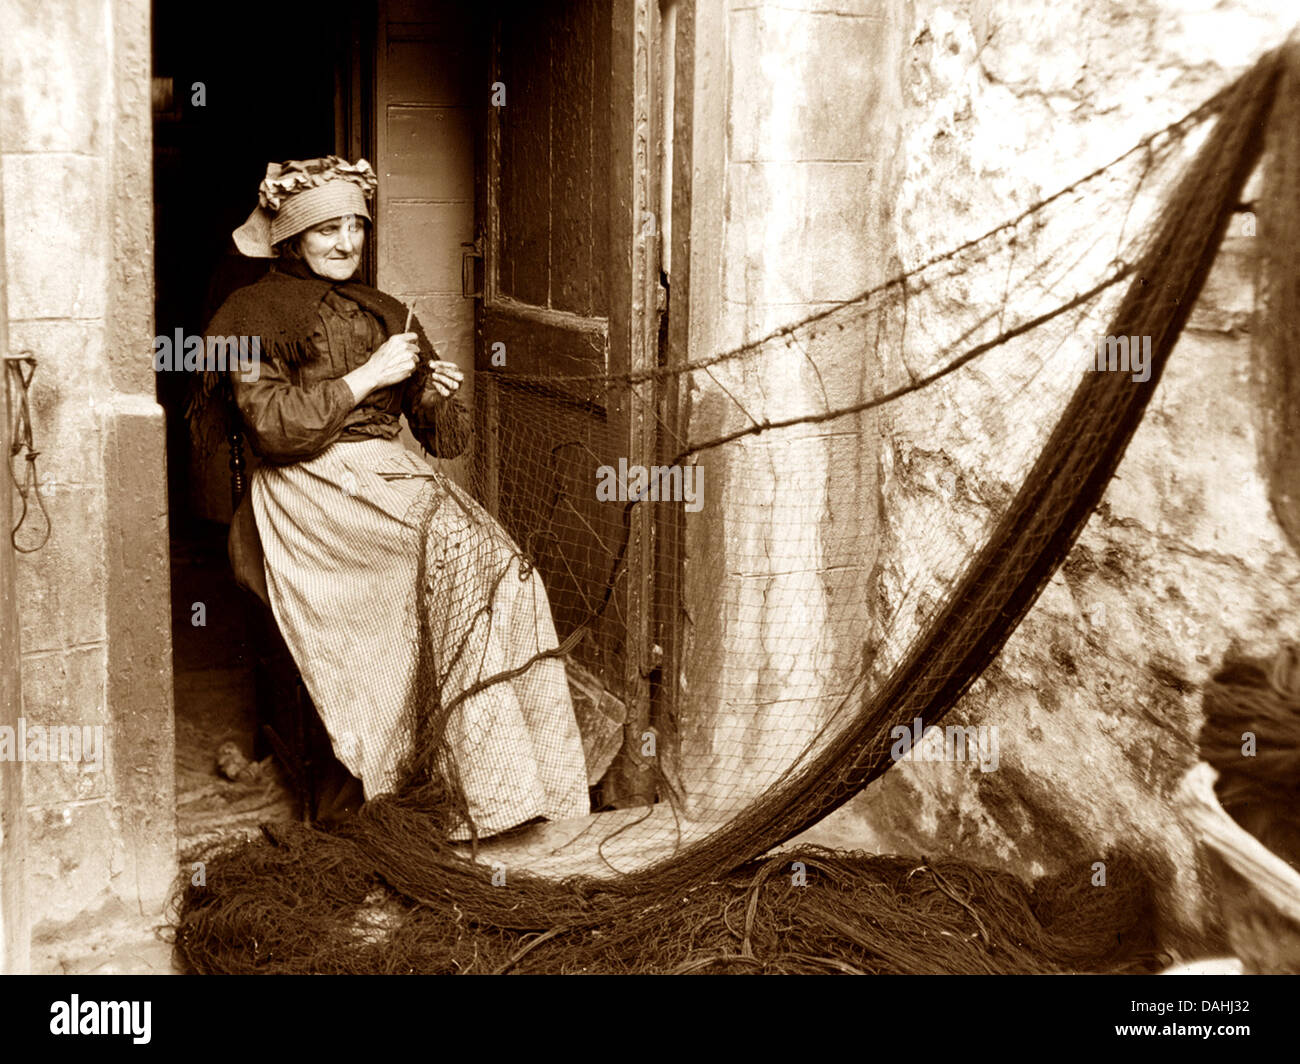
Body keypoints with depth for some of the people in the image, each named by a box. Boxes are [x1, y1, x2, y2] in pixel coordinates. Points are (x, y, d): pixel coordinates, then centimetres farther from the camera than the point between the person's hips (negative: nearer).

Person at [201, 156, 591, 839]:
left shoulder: (386, 314, 25)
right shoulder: (253, 314, 10)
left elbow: (447, 441, 23)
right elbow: (273, 428, -7)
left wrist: (435, 394, 0)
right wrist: (367, 376, -6)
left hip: (395, 475, 5)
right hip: (317, 487, -5)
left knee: (502, 569, -27)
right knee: (461, 542, -32)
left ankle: (504, 783, -30)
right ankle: (494, 787, -34)